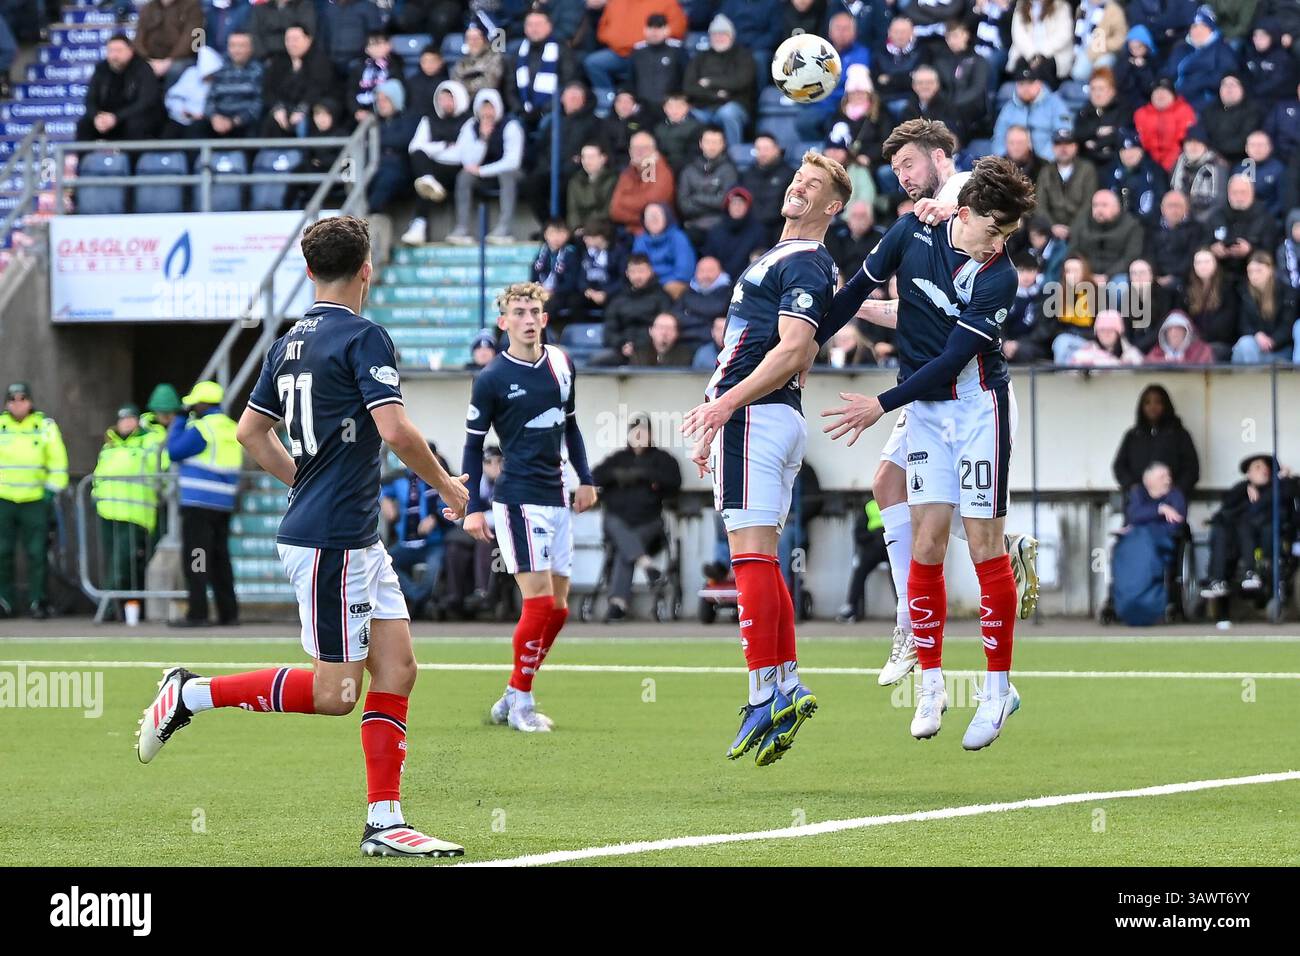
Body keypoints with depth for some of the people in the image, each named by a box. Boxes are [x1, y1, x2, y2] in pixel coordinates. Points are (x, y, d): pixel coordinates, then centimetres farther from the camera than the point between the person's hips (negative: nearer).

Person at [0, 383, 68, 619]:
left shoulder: (46, 426, 3)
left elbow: (57, 460, 7)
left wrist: (52, 490, 0)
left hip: (35, 500, -1)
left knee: (36, 553, -4)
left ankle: (37, 601, 2)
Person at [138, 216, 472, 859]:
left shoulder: (290, 342, 12)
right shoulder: (362, 336, -13)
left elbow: (250, 431, 19)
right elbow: (394, 430, -21)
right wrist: (446, 485, -5)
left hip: (357, 539, 9)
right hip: (330, 542, -9)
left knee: (397, 668, 6)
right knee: (335, 693, -4)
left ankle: (384, 823, 4)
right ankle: (192, 693, 3)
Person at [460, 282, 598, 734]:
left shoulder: (561, 365, 8)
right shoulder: (492, 378, -8)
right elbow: (473, 445, -3)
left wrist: (585, 479, 16)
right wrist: (472, 508, -8)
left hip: (556, 500, 7)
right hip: (519, 500, -7)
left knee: (558, 607, 7)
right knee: (540, 599, -13)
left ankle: (512, 698, 17)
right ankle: (521, 702, -2)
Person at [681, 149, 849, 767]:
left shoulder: (806, 265, -9)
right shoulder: (778, 257, 23)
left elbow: (792, 350, -19)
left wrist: (727, 402, -23)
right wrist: (716, 415, 28)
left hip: (756, 416, -11)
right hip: (776, 419, 11)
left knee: (752, 554, -12)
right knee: (761, 559, 10)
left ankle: (765, 696, -14)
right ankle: (788, 687, 9)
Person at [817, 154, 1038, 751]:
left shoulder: (999, 279, -16)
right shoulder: (914, 232, -4)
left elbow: (954, 357, -19)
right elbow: (860, 288, 10)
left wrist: (883, 405, -21)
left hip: (979, 405, -4)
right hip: (924, 408, 4)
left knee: (985, 545, -4)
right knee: (926, 544, -1)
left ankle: (998, 687, 6)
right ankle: (931, 684, 8)